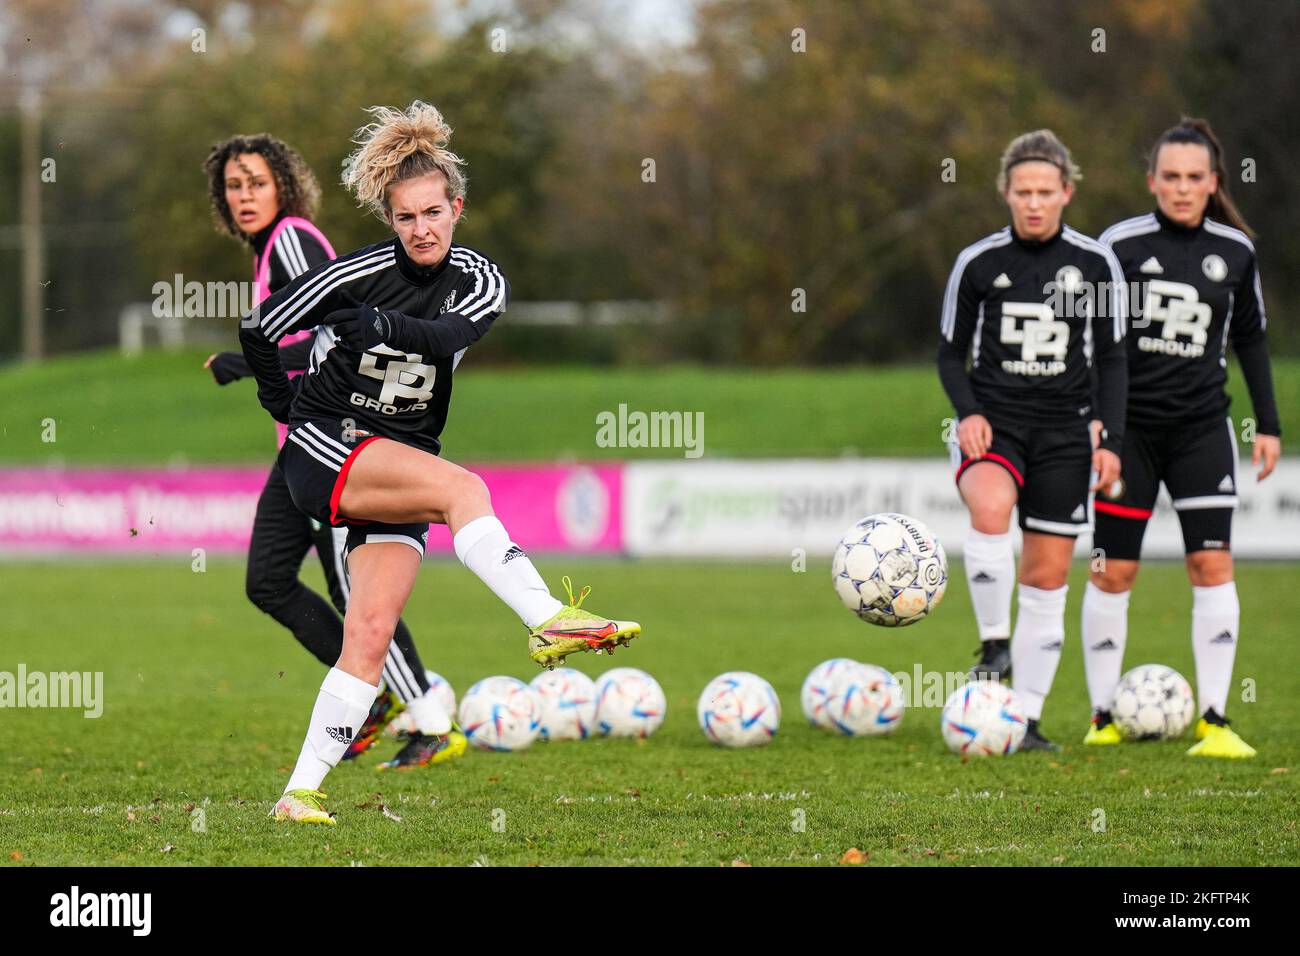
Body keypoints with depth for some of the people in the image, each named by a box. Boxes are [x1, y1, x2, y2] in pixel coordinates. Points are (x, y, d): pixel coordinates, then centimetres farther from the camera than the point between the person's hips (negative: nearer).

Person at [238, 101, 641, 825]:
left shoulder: (481, 281, 0)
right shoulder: (359, 273, -9)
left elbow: (447, 334, -22)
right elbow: (260, 331, 3)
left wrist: (389, 326, -34)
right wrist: (285, 409, 11)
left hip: (400, 469, 4)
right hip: (326, 447, -4)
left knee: (372, 636, -11)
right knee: (462, 487, -31)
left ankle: (302, 791, -10)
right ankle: (549, 621, -46)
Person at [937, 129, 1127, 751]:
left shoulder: (1095, 264, 2)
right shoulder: (977, 263, 0)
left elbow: (1111, 359, 8)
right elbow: (951, 353, 7)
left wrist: (1112, 439, -2)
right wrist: (967, 412, -11)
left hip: (1063, 431, 1)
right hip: (991, 423, -1)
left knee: (1047, 577, 2)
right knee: (990, 509, -34)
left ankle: (1027, 719, 9)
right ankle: (994, 644, -20)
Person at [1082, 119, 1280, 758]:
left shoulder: (1234, 251, 3)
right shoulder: (1119, 245, -6)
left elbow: (1250, 338, 15)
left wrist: (1268, 423, 11)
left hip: (1201, 426, 2)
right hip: (1128, 424, -2)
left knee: (1212, 563, -8)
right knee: (1113, 571, 0)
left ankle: (1214, 720, -5)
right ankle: (1103, 716, 10)